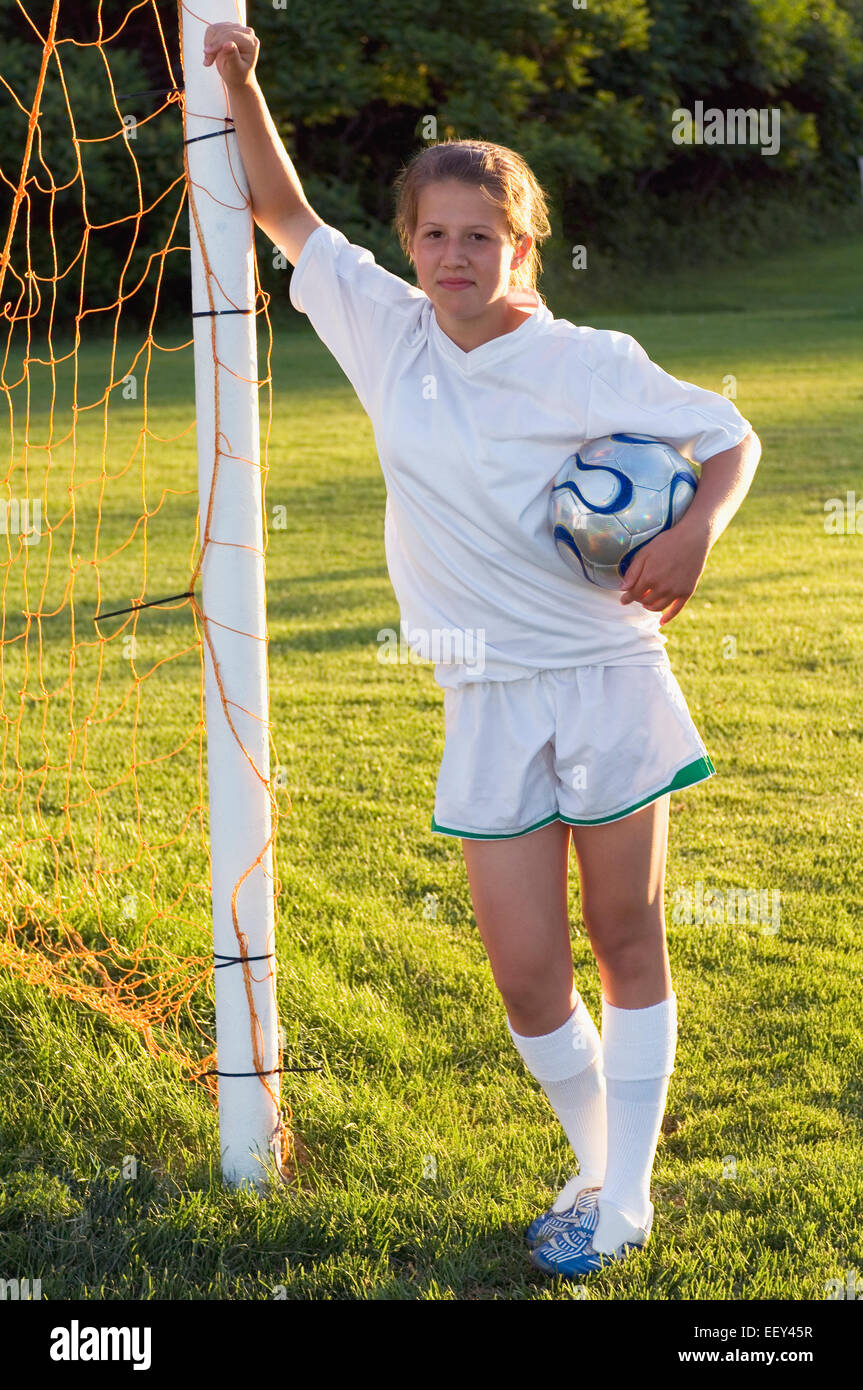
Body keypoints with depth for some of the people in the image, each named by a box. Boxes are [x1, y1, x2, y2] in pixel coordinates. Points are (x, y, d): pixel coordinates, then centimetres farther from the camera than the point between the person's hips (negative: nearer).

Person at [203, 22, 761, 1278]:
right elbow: (287, 213, 15)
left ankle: (626, 1202, 18)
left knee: (627, 941, 7)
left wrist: (694, 535, -18)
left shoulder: (587, 363, -7)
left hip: (607, 677, -3)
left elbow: (732, 437, 0)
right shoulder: (387, 330, 3)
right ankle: (597, 1166, 25)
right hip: (490, 701, 3)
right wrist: (239, 85, 7)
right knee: (526, 972, 1)